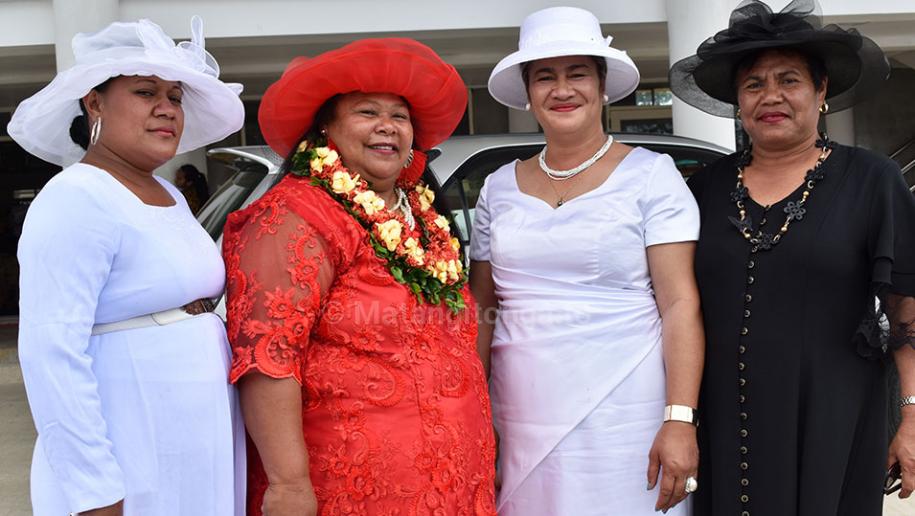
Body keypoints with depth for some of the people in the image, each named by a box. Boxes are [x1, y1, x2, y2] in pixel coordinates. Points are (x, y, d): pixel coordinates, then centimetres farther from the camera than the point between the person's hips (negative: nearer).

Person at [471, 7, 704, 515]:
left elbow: (680, 305, -8)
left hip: (624, 424, -3)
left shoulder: (650, 175, -3)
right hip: (523, 427, 4)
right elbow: (483, 311, 12)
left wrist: (680, 421, -16)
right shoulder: (499, 187, 9)